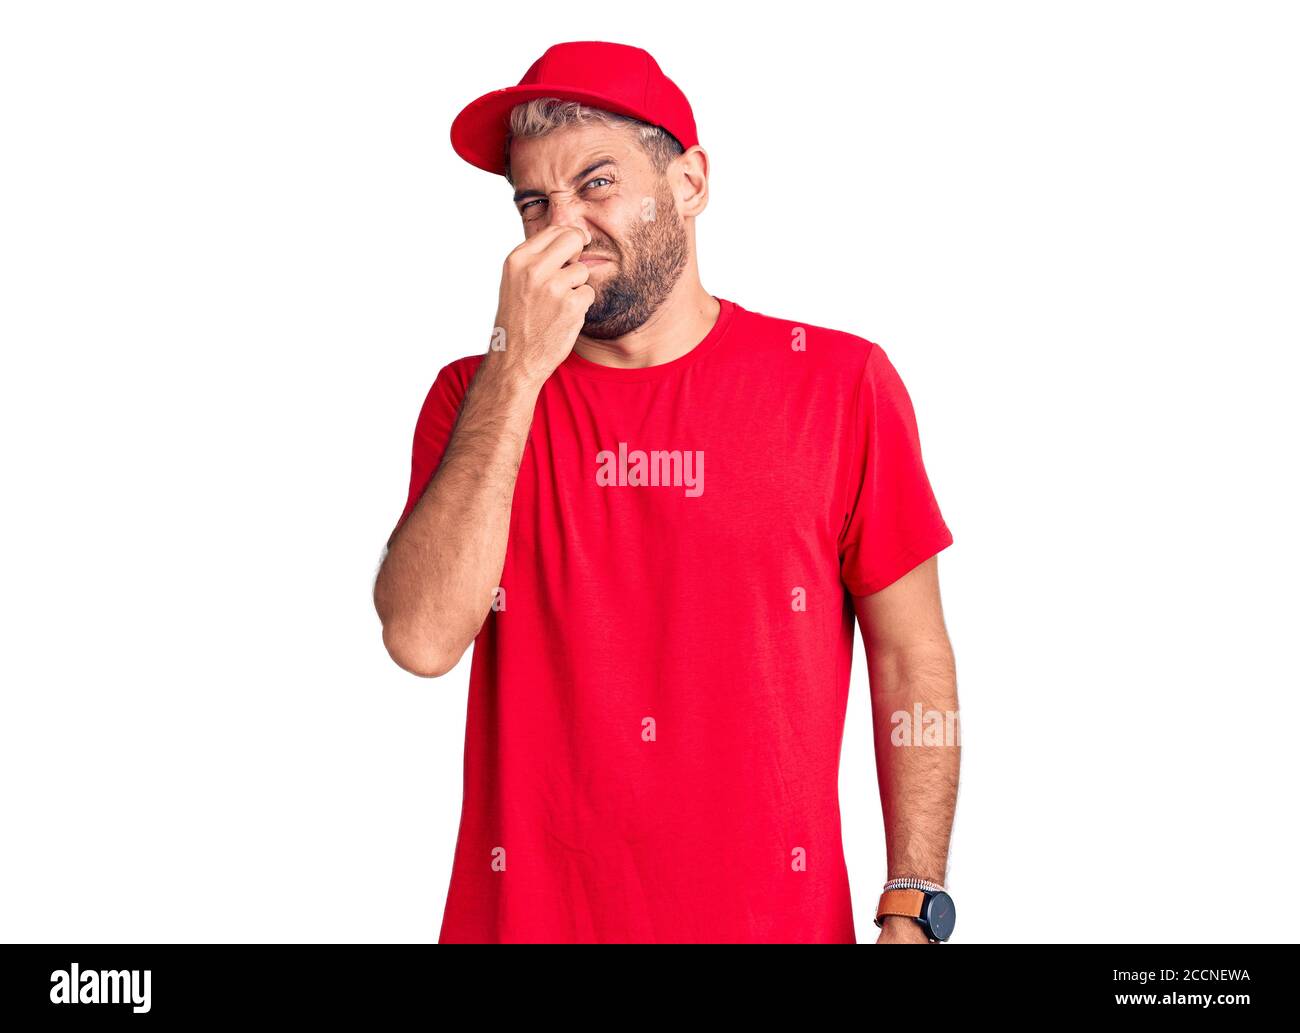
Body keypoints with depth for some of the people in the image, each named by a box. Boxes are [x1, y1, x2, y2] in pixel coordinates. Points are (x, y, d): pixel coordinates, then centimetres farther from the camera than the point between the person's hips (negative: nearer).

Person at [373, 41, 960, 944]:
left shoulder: (839, 383, -3)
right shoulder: (479, 396, 1)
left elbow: (911, 661, -1)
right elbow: (422, 639, -15)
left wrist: (911, 913, -7)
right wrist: (520, 366, -16)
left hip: (778, 915, -1)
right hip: (529, 911, 1)